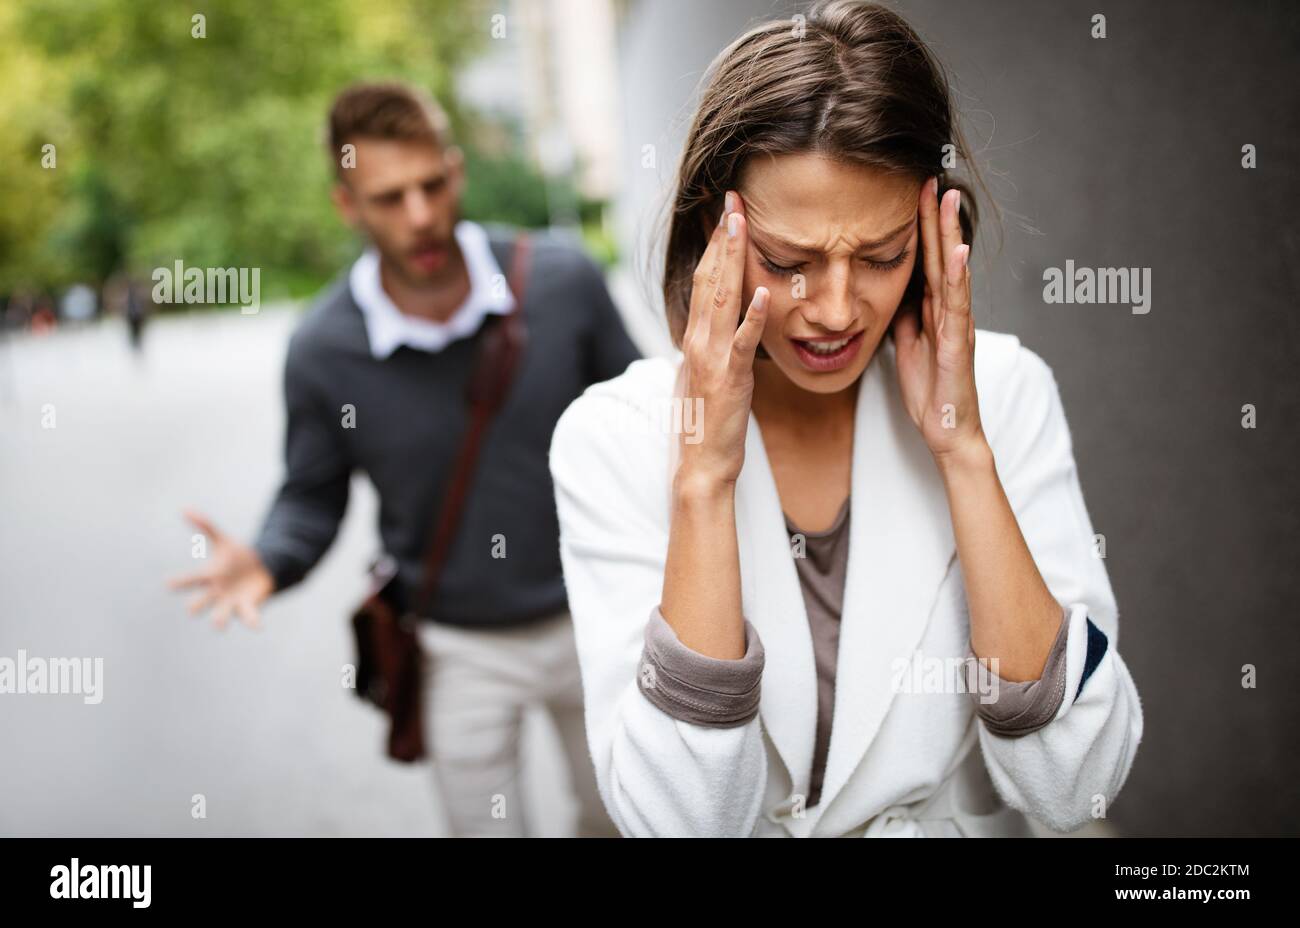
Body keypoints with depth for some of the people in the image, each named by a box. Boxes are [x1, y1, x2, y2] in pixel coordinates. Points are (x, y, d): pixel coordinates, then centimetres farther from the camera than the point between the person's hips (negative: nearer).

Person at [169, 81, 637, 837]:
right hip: (458, 649, -1)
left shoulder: (562, 279, -16)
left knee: (617, 813, 23)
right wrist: (266, 563, -22)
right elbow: (314, 498, -2)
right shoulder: (322, 352, -16)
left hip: (590, 616, 2)